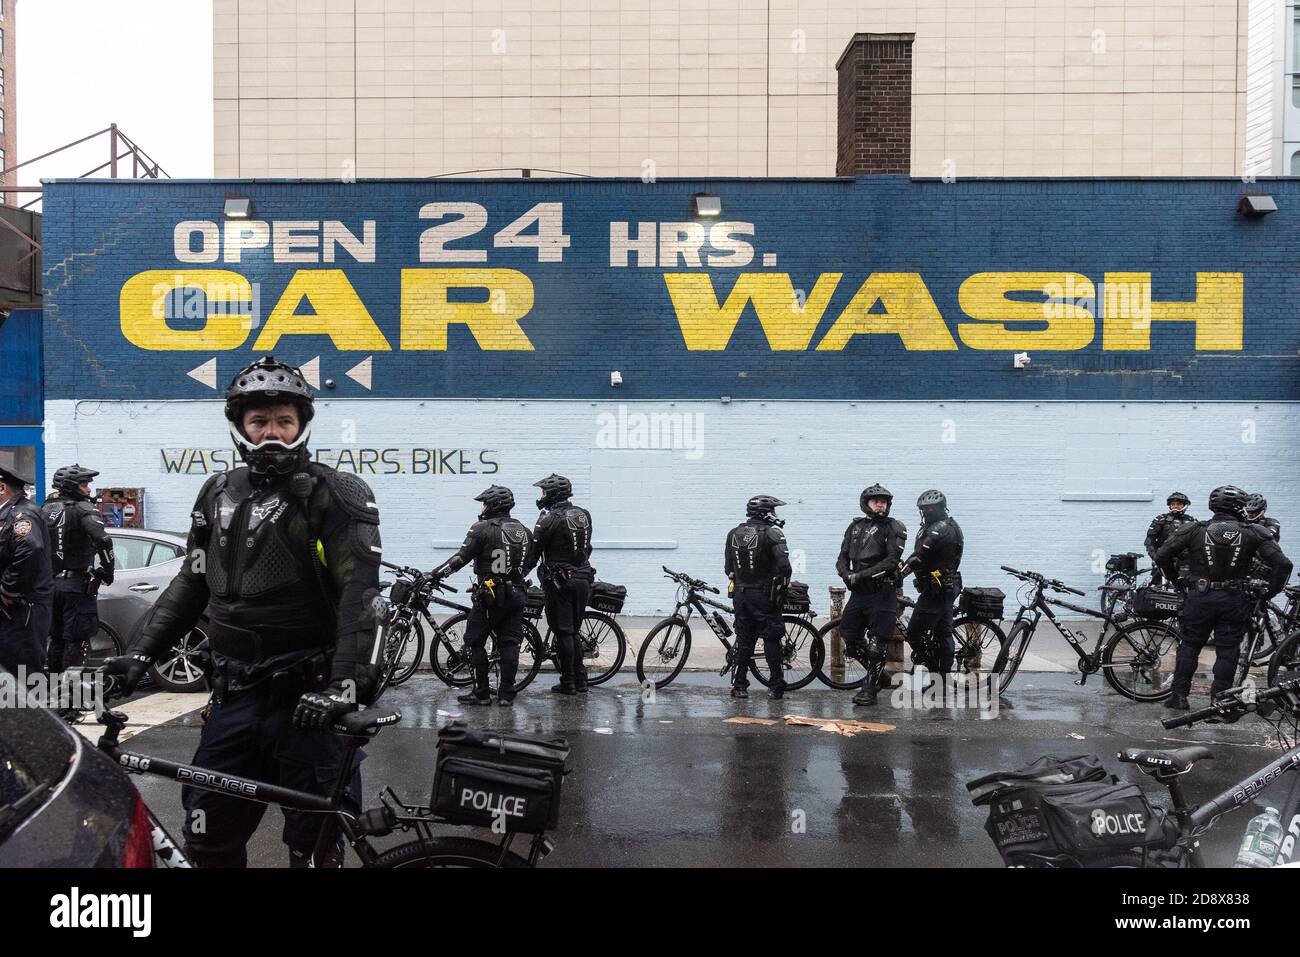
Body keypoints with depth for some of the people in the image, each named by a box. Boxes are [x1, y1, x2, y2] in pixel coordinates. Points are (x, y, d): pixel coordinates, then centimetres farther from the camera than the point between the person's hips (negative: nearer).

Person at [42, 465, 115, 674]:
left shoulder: (45, 510, 10)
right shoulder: (83, 509, -11)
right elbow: (103, 539, -27)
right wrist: (107, 572, -16)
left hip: (49, 583, 7)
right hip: (76, 584, -7)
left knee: (56, 638, 18)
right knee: (75, 641, -1)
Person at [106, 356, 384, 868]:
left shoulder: (334, 495, -7)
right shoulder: (219, 494, 12)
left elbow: (360, 591, -16)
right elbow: (192, 581, 19)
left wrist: (348, 681, -26)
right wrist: (141, 651, 9)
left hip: (310, 699, -5)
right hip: (235, 695, 6)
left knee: (315, 842, 4)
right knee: (208, 836, 14)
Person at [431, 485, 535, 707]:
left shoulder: (483, 528, -8)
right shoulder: (524, 532, 10)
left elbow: (462, 557, -13)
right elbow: (531, 561, 15)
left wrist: (436, 574, -7)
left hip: (489, 595, -5)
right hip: (516, 595, 5)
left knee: (475, 642, 6)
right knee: (509, 644, 8)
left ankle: (481, 693, 6)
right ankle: (506, 694, 8)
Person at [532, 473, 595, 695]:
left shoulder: (550, 518, -13)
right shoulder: (584, 515, 8)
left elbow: (534, 550, -11)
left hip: (559, 581, -6)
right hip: (583, 578, 7)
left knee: (563, 632, 0)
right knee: (575, 631, 15)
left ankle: (568, 683, 3)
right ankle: (581, 680, 17)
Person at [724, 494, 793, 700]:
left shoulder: (733, 534, 8)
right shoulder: (771, 533, -11)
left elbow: (728, 567, 10)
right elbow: (783, 565, -17)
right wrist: (785, 582, 1)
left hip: (740, 594, 5)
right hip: (764, 594, -5)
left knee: (743, 640, 11)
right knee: (771, 640, 3)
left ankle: (739, 686, 11)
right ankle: (776, 687, 5)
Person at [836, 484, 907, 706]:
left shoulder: (893, 528, -4)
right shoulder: (855, 526, 12)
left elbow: (891, 561, -15)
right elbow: (843, 558, 10)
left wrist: (861, 575, -20)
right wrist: (847, 575, -12)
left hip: (881, 593, -5)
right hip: (858, 592, 5)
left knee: (875, 644, -5)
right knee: (850, 640, 8)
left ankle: (869, 689, 8)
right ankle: (876, 673, 29)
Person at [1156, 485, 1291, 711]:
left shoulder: (1194, 530, -1)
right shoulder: (1254, 534, -1)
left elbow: (1162, 556, -3)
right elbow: (1283, 565, -5)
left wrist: (1175, 579, 12)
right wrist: (1269, 592, 5)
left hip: (1199, 597, 1)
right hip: (1235, 600, 0)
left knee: (1189, 646, 12)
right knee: (1227, 650, 8)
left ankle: (1179, 696, 15)